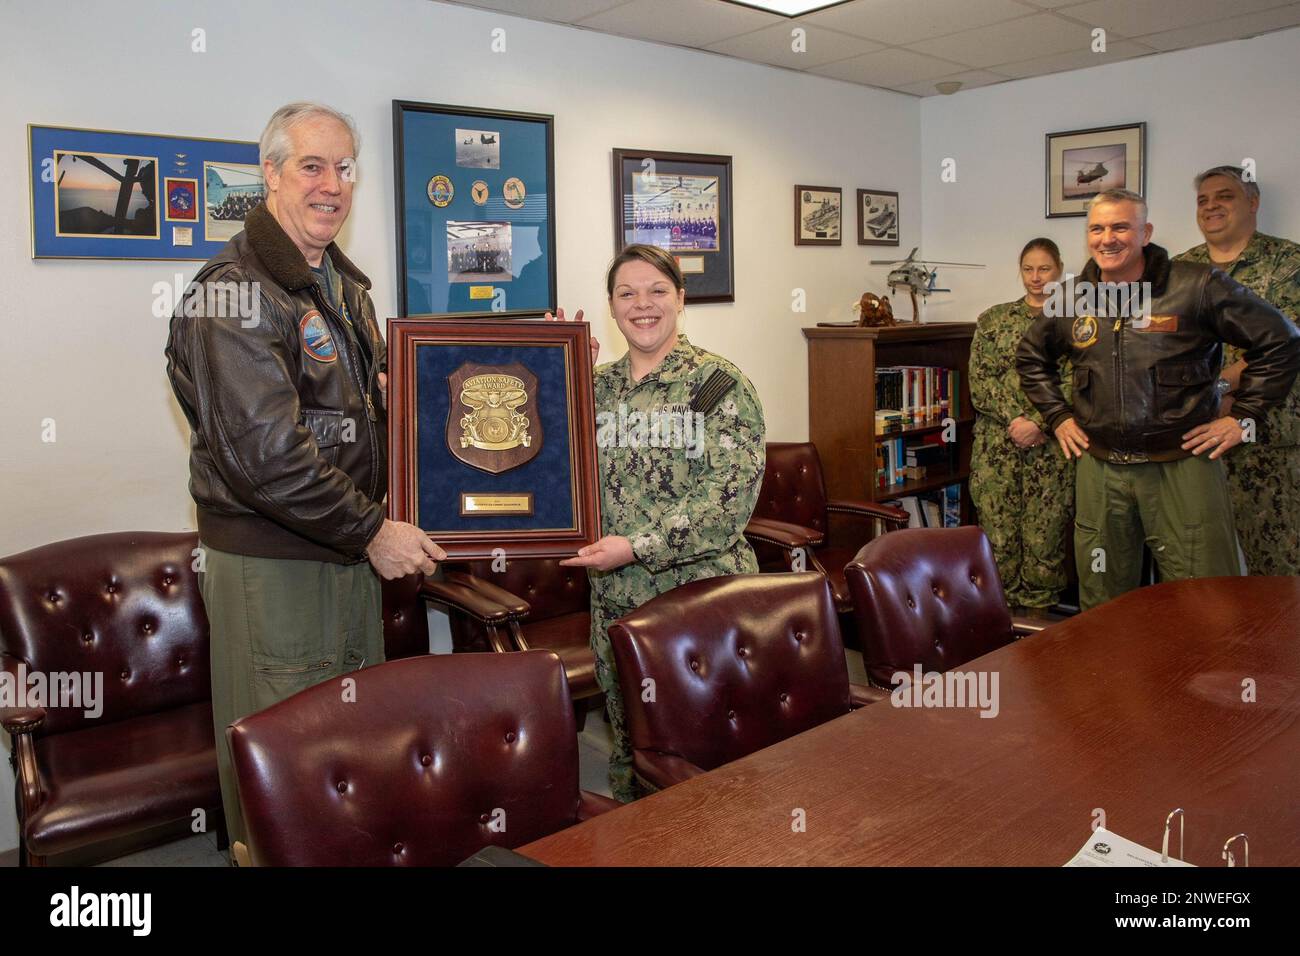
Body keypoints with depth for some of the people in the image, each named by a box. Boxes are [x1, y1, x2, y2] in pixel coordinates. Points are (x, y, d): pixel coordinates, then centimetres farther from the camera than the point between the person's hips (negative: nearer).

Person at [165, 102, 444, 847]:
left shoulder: (345, 285, 13)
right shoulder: (237, 289, -15)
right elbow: (262, 450, -24)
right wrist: (372, 531, -20)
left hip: (351, 550, 9)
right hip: (272, 559, -8)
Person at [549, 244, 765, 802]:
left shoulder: (721, 384, -5)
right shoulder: (598, 387, 10)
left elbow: (731, 498, -13)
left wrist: (637, 547, -19)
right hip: (617, 599, 4)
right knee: (631, 753, 14)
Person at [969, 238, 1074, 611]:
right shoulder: (994, 318, 11)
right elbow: (980, 379, 2)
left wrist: (1038, 424, -15)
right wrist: (1014, 420, -11)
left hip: (1052, 448, -1)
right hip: (997, 445, 1)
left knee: (1045, 536, 2)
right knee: (998, 535, 3)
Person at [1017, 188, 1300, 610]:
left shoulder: (1198, 287, -6)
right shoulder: (1070, 301, 7)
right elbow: (1030, 357, 24)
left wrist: (1243, 416, -4)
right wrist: (1057, 415, 14)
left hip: (1181, 465, -3)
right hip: (1100, 470, 4)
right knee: (1101, 604, 12)